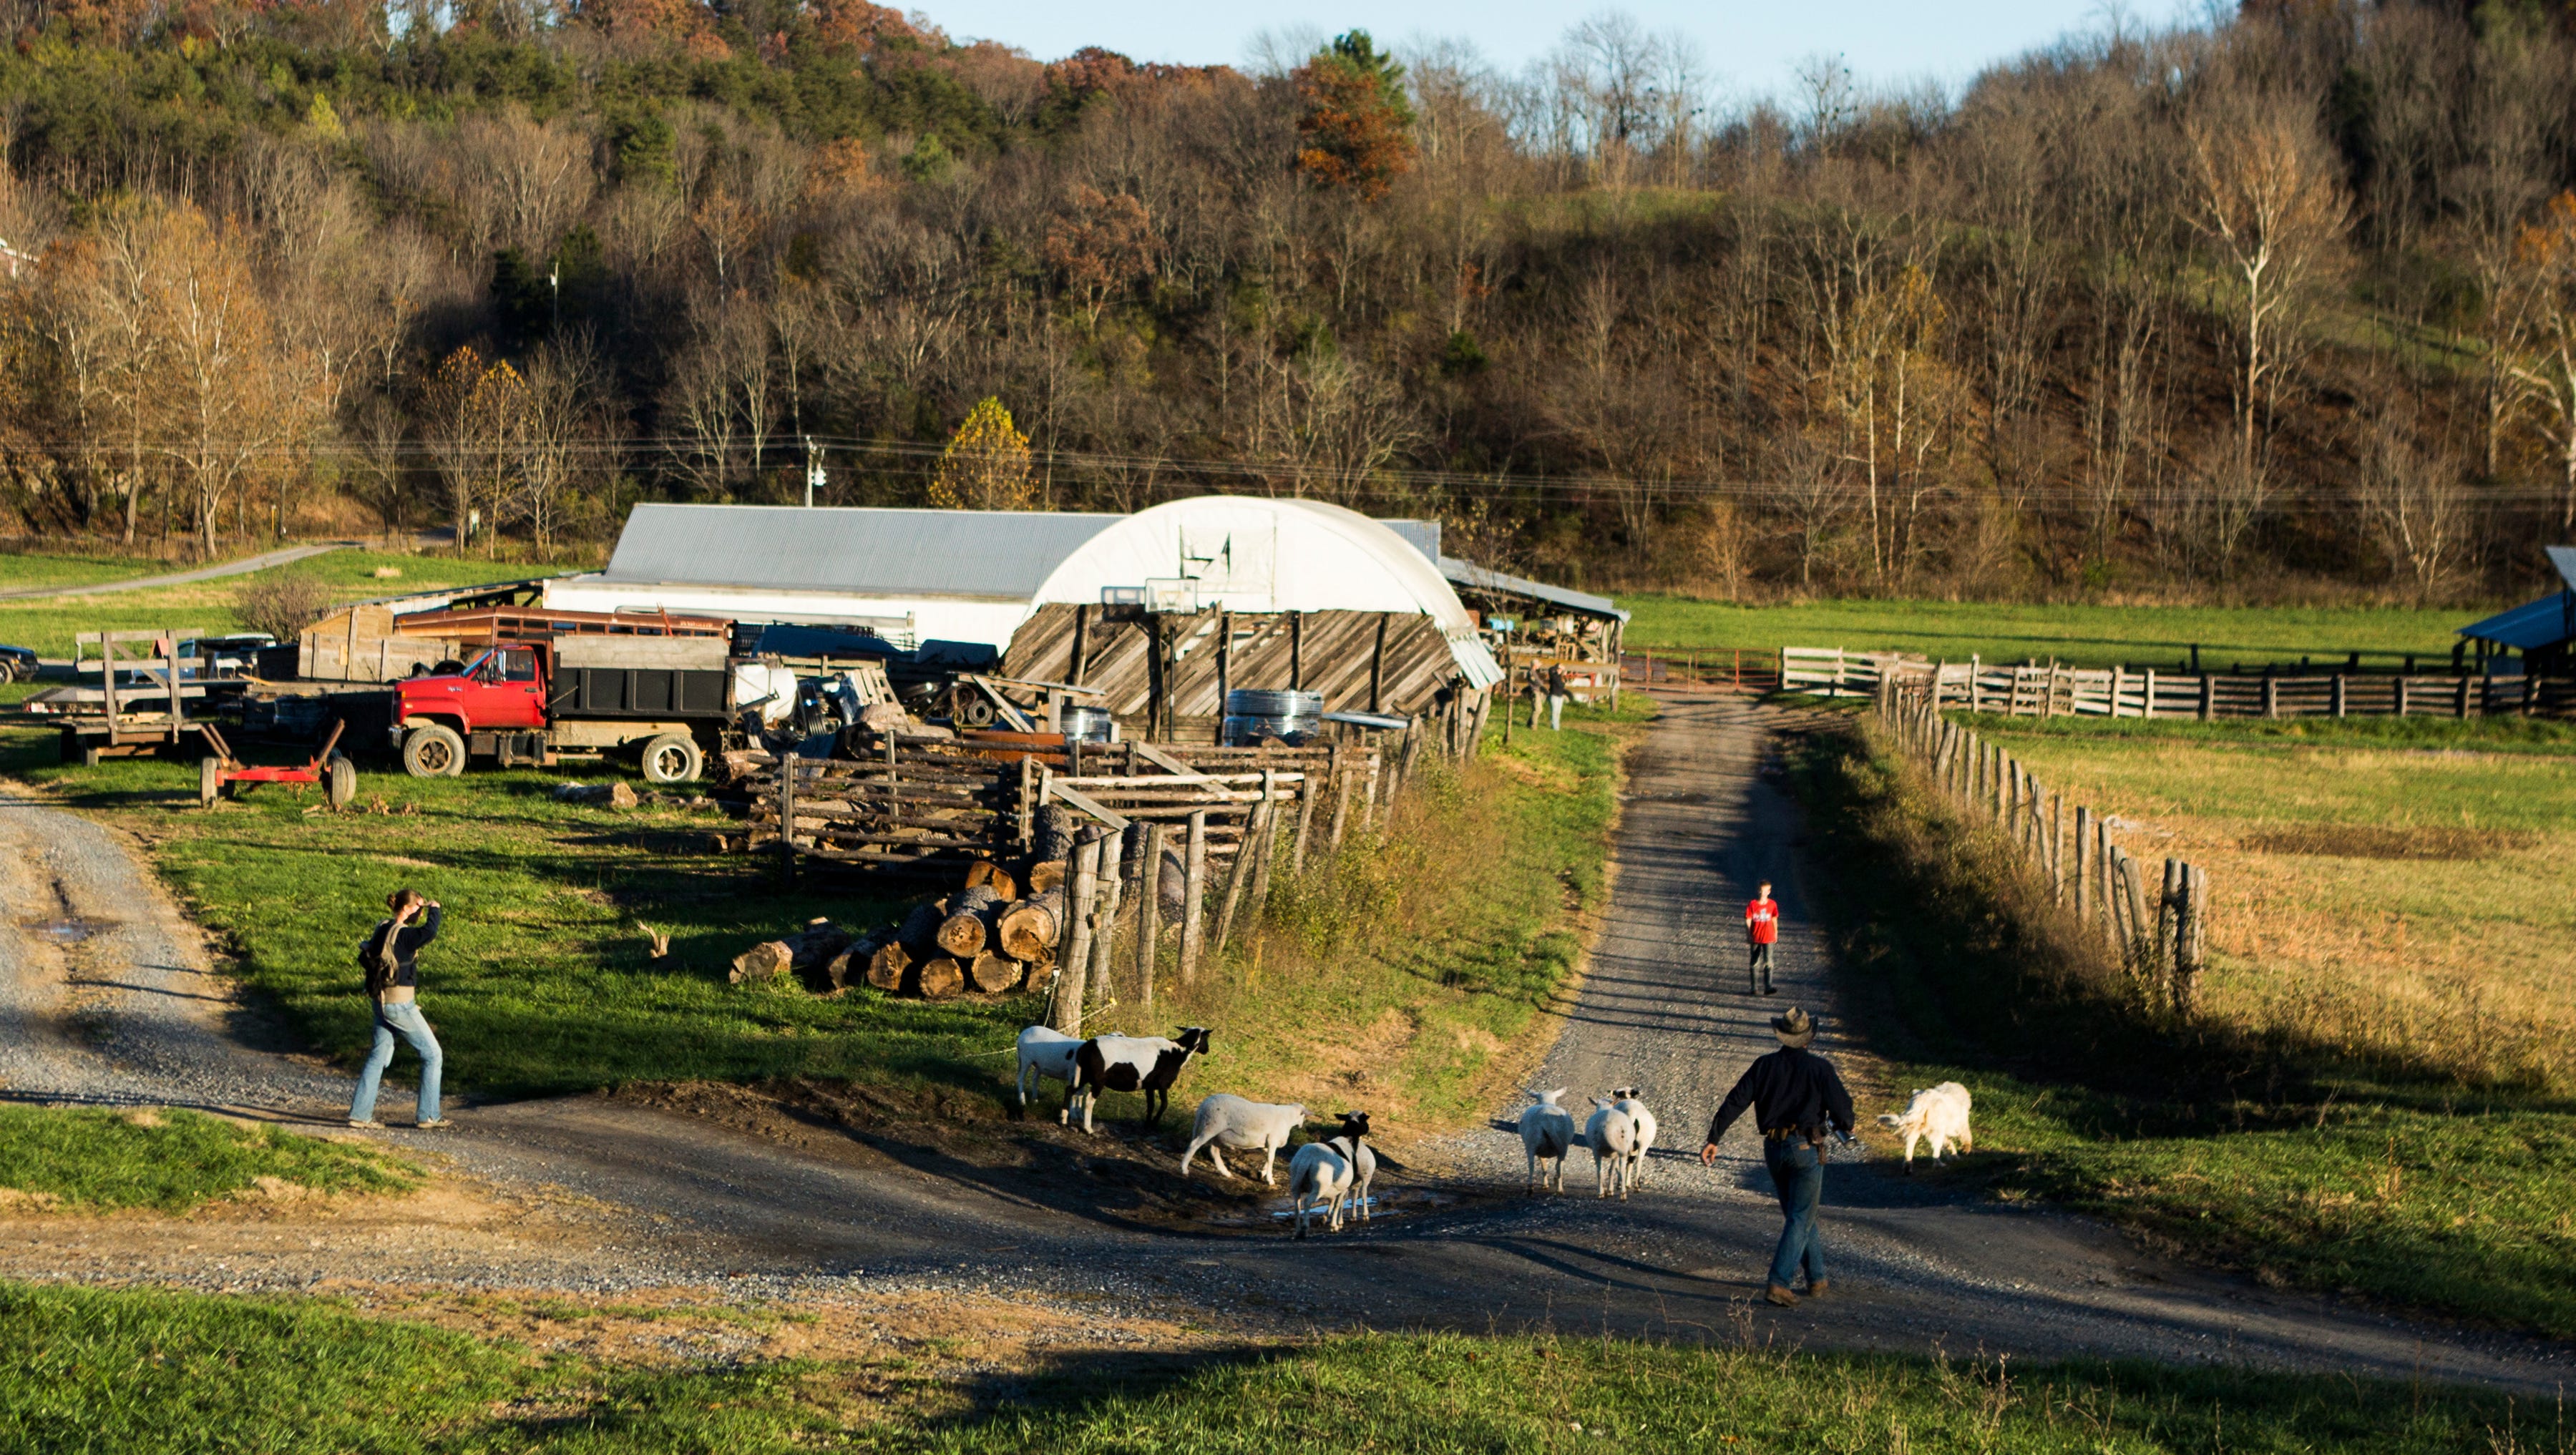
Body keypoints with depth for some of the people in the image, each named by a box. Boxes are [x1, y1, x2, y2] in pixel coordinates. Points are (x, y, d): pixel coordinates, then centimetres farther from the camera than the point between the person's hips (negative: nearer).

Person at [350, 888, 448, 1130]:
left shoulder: (383, 929, 8)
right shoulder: (402, 934, -19)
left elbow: (363, 958, 17)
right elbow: (429, 932, -36)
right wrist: (434, 909, -19)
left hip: (382, 1001, 9)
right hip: (400, 1005, -9)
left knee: (379, 1056, 14)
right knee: (433, 1055, 3)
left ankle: (359, 1114, 11)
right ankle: (429, 1115, 5)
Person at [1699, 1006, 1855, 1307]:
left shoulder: (1764, 1066, 3)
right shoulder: (1820, 1068, -6)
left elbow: (1735, 1102, -2)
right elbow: (1841, 1105, -5)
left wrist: (1713, 1140, -2)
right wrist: (1844, 1127, 19)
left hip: (1774, 1149, 4)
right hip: (1806, 1147, -4)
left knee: (1798, 1214, 19)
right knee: (1801, 1218, -2)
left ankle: (1817, 1278, 27)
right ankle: (1779, 1282, -15)